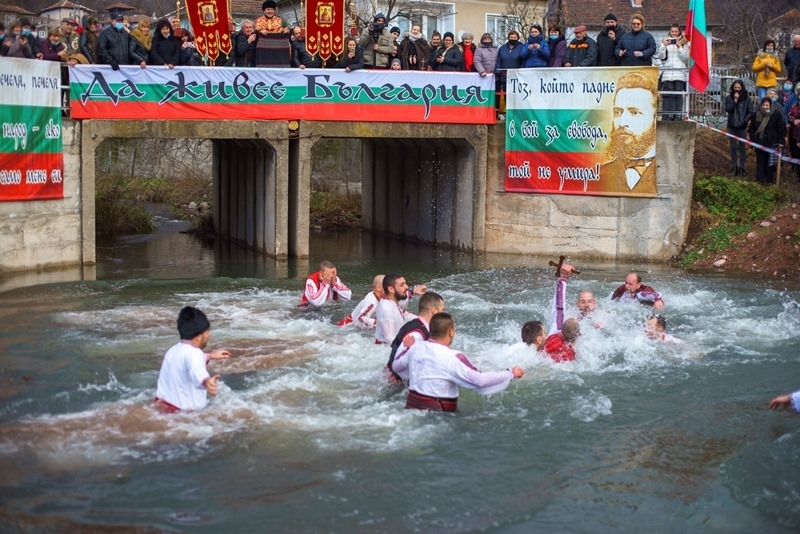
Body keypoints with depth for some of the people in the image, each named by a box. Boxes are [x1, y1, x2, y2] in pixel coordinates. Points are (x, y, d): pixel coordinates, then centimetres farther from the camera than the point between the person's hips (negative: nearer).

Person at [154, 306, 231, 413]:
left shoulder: (174, 350, 11)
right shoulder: (193, 353, -20)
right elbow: (197, 371, -43)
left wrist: (210, 356, 45)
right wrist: (206, 382, -62)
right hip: (184, 411, -9)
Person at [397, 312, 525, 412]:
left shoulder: (415, 348, 4)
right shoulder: (453, 358, -17)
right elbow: (480, 380, -23)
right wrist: (511, 373, -10)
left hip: (411, 406, 7)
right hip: (437, 411, -7)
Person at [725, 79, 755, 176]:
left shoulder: (746, 98, -2)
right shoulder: (729, 98, 1)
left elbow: (751, 111, -3)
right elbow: (727, 109, -12)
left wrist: (745, 120, -13)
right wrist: (734, 100, -18)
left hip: (742, 126, -1)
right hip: (732, 126, 1)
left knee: (742, 147, -1)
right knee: (733, 147, 3)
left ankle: (741, 167, 3)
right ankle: (735, 167, 8)